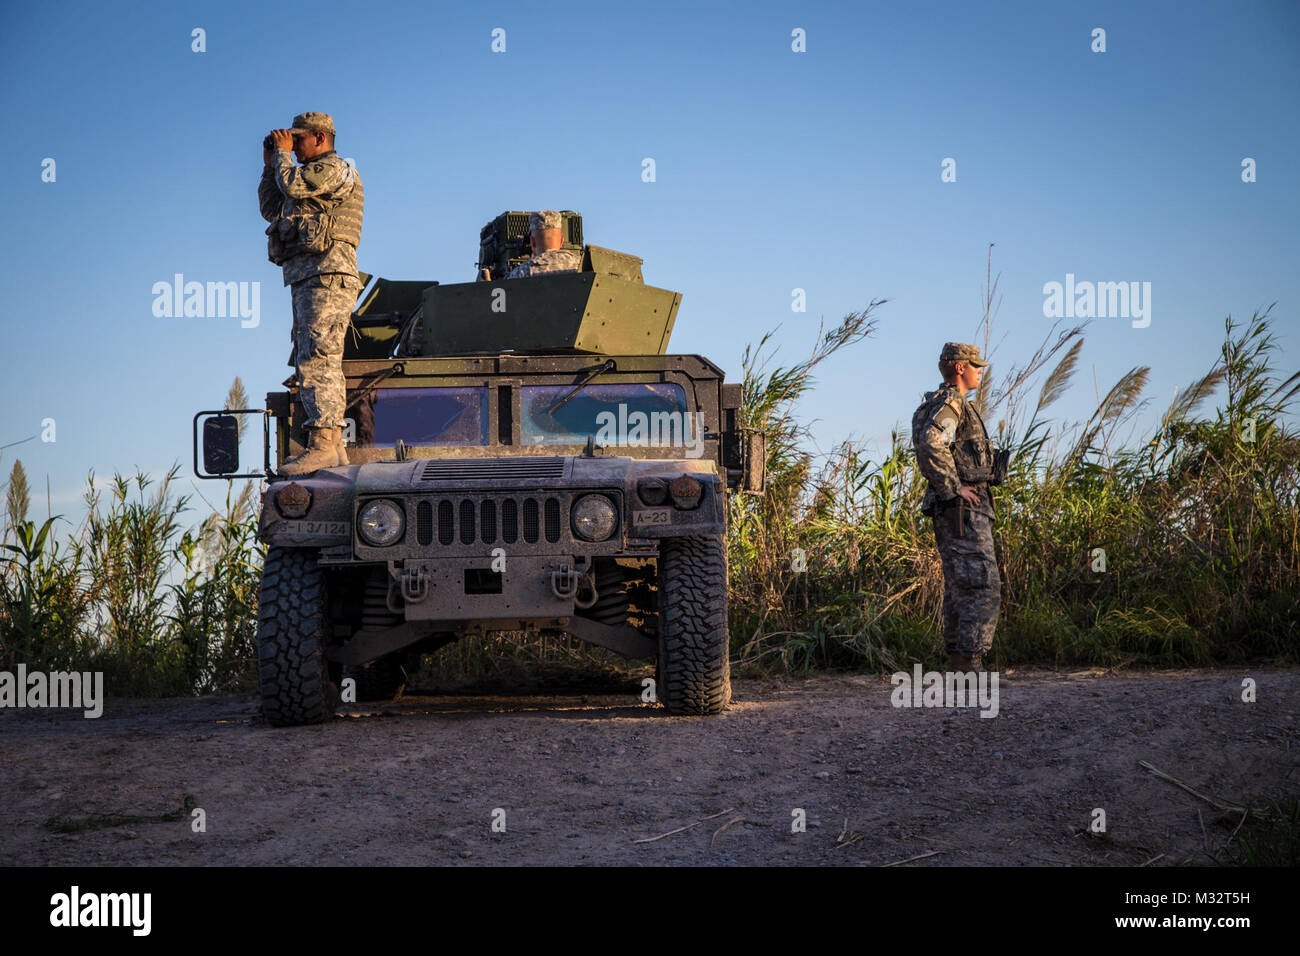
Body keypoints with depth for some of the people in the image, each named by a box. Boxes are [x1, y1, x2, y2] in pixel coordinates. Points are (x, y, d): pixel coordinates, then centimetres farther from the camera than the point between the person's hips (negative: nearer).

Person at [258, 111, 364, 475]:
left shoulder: (335, 170, -4)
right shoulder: (313, 177, 27)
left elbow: (291, 185, -17)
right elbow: (271, 209, 29)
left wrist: (283, 153, 0)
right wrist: (269, 164, 24)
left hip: (326, 275, -11)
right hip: (305, 281, 11)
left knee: (316, 360, -19)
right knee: (319, 364, 10)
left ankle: (322, 444, -27)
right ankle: (333, 446, 12)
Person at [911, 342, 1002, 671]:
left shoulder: (946, 404, 21)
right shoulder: (950, 404, -12)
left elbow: (934, 451, 32)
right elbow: (931, 446, -30)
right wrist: (955, 489, -23)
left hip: (952, 513, 11)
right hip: (964, 510, -11)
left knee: (959, 589, 10)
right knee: (983, 588, -13)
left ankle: (958, 664, 10)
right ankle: (971, 664, -16)